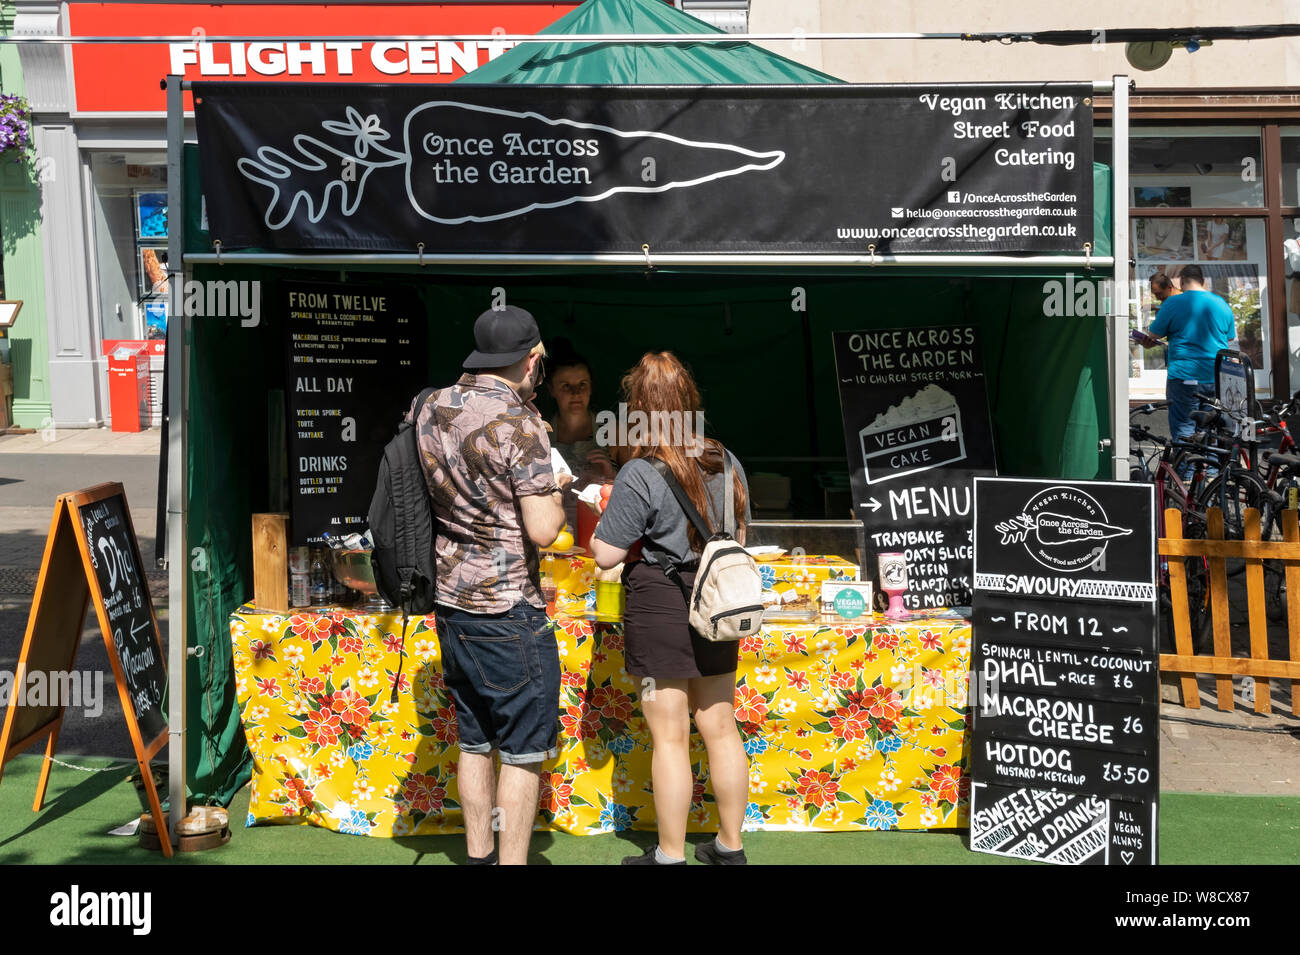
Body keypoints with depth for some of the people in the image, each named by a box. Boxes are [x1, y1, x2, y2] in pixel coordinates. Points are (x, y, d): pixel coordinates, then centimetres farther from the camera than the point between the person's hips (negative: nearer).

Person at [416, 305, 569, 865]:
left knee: (474, 740, 17)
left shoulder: (432, 409, 5)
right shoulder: (519, 424, -17)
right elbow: (543, 530, -20)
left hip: (450, 597, 8)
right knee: (524, 749, 3)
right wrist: (557, 493, 0)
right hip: (508, 609, -7)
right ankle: (511, 860, 8)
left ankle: (477, 854, 26)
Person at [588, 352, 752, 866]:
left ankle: (670, 855, 13)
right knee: (720, 728, 14)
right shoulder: (726, 462, 3)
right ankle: (730, 846, 25)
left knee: (670, 737, 3)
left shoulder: (639, 475, -17)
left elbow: (606, 554, -14)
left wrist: (601, 517, 4)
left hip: (659, 610, -6)